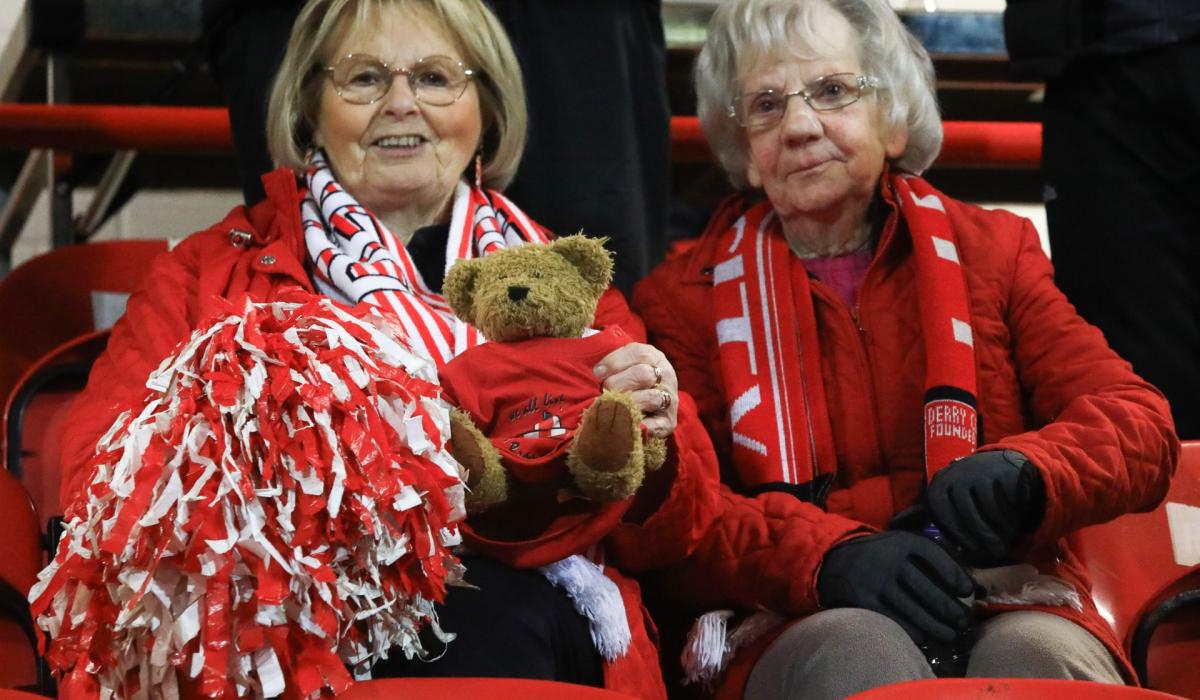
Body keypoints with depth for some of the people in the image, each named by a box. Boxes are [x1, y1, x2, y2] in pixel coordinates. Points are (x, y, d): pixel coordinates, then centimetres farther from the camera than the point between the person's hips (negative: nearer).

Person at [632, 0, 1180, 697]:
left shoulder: (993, 249, 16)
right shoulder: (682, 300, 11)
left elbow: (1141, 426, 7)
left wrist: (1022, 470, -17)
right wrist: (828, 557, -22)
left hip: (1011, 611, 2)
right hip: (800, 633, -2)